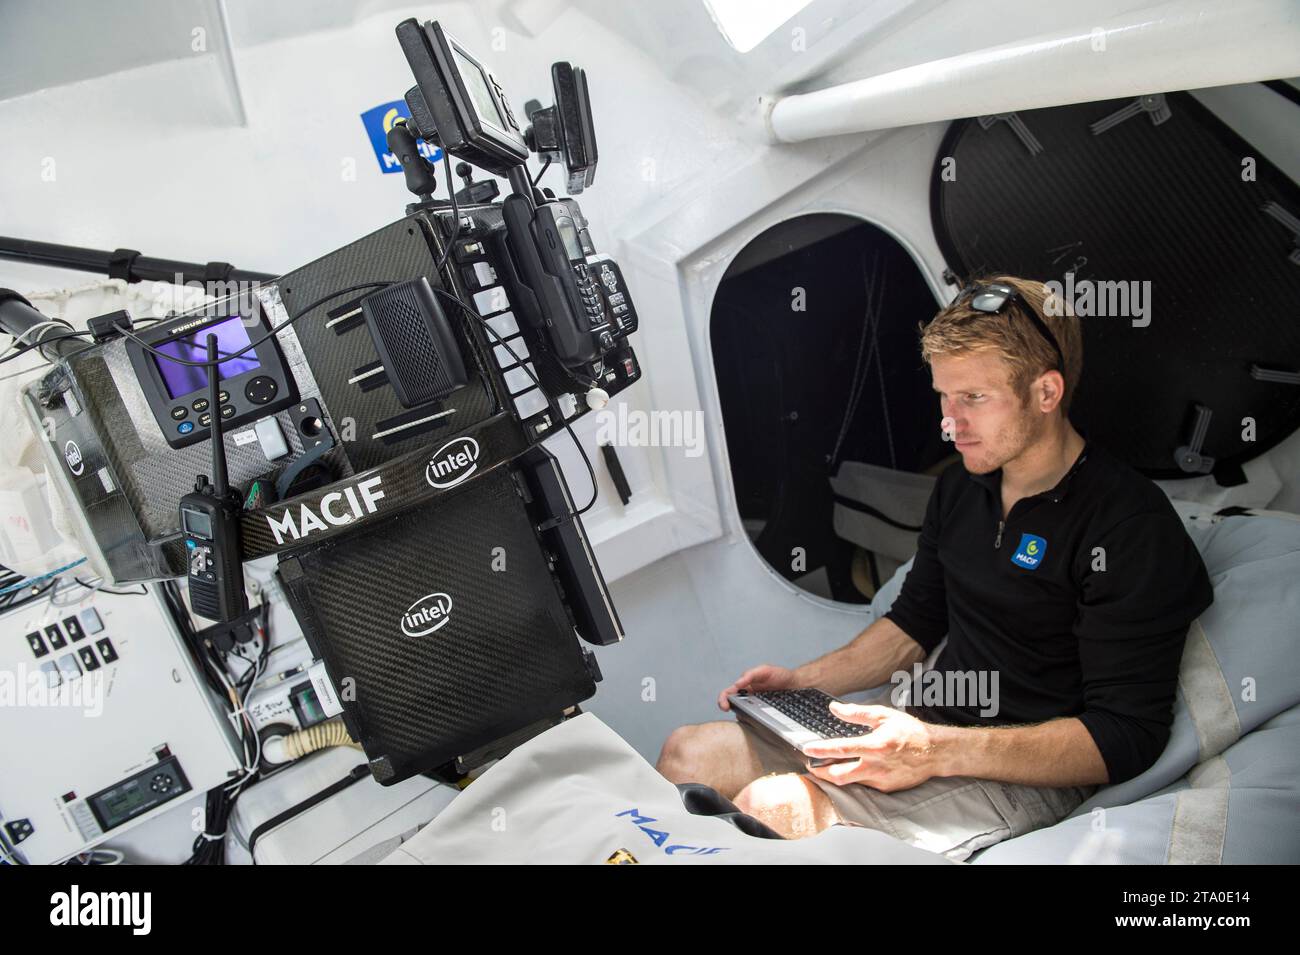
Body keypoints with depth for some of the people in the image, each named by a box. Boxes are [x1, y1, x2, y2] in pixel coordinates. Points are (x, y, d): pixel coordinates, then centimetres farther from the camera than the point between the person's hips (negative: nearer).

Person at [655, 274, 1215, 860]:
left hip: (1030, 775, -8)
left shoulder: (1131, 529, -16)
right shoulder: (960, 487, 9)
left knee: (773, 807, -29)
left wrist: (939, 751, -29)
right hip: (927, 726, 8)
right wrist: (806, 680, 6)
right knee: (686, 755, 0)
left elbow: (1125, 739, -19)